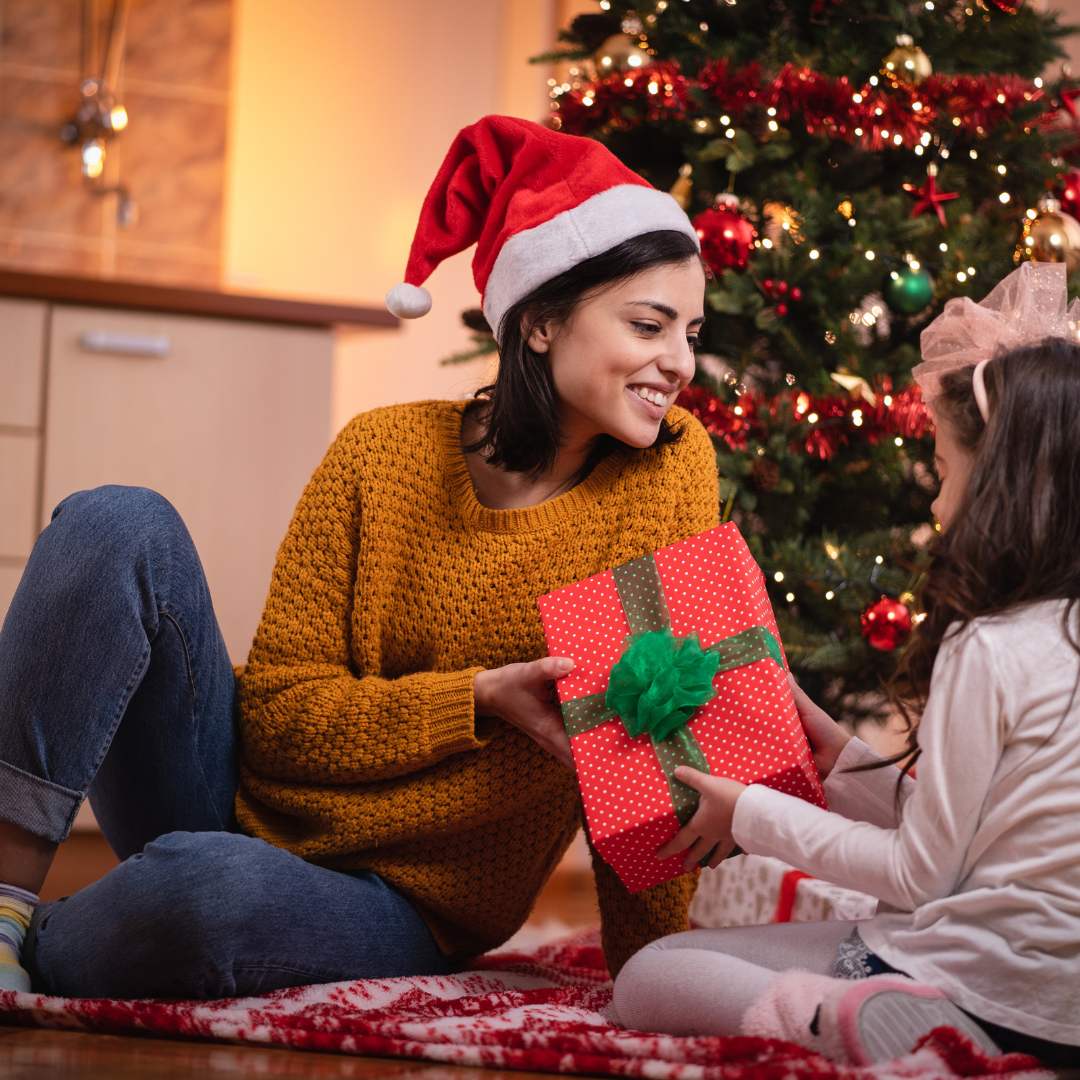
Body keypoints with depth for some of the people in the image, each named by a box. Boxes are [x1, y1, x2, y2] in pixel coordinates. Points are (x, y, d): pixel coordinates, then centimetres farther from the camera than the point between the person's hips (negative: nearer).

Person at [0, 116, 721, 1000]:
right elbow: (278, 710, -6)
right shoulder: (383, 454, -4)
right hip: (248, 795, 2)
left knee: (208, 889, -38)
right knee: (118, 523, -20)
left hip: (393, 910, -2)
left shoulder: (672, 468, -6)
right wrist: (479, 698, -20)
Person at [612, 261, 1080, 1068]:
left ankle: (830, 1019, -23)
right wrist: (845, 762, 19)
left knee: (649, 980, 0)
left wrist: (750, 815, -2)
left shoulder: (989, 650, -18)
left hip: (975, 1002, -9)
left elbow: (919, 873, -13)